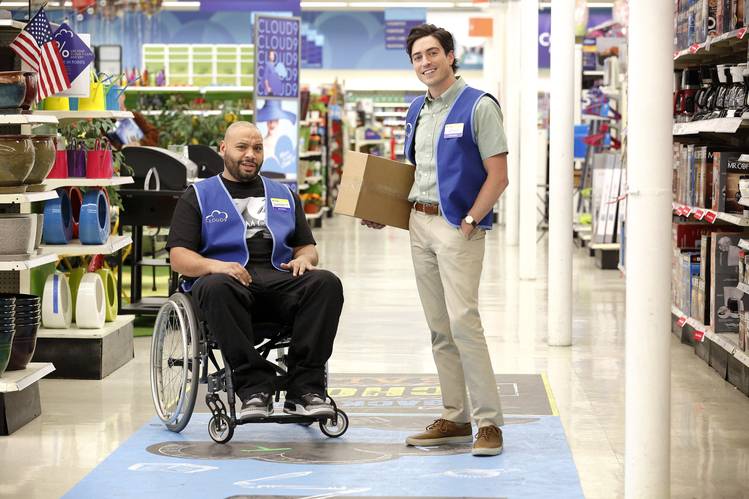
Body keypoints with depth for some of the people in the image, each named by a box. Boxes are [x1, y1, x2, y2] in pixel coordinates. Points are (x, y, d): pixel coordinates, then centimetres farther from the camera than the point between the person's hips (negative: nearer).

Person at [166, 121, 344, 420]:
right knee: (216, 288, -40)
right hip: (227, 279, -3)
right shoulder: (198, 196, 17)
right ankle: (255, 387, -38)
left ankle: (304, 389, -30)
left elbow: (307, 247, 26)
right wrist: (215, 266, -16)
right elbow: (179, 257, 6)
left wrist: (304, 259, -1)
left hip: (279, 277, 3)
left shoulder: (284, 196, 28)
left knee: (326, 283, -29)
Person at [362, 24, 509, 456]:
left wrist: (468, 223, -16)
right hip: (419, 223, 8)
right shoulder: (417, 111, 15)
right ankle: (455, 419, 14)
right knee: (439, 328, 8)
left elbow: (498, 177, -11)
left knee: (463, 321, -15)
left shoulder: (479, 106, -7)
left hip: (457, 226, -7)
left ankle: (489, 423, -11)